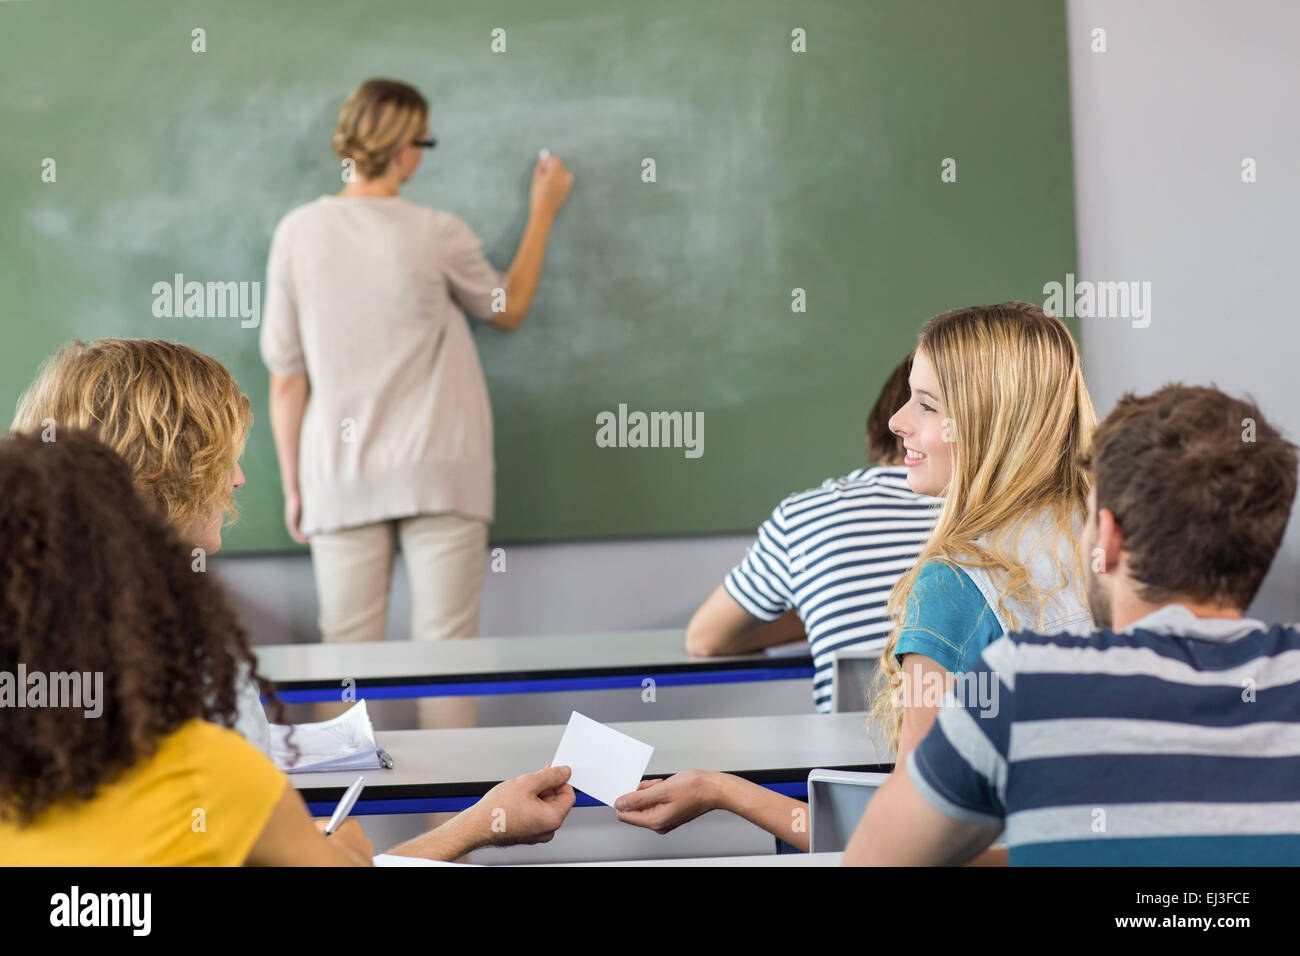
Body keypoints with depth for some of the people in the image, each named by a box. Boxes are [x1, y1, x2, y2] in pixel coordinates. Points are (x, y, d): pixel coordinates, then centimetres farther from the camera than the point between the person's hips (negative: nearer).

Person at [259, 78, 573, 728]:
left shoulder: (297, 233, -2)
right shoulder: (437, 235, -7)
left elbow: (285, 379, 0)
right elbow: (510, 308, 13)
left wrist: (293, 485, 10)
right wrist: (543, 213, 24)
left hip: (341, 478, 2)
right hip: (439, 473, -2)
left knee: (347, 647, 5)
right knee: (444, 644, 2)